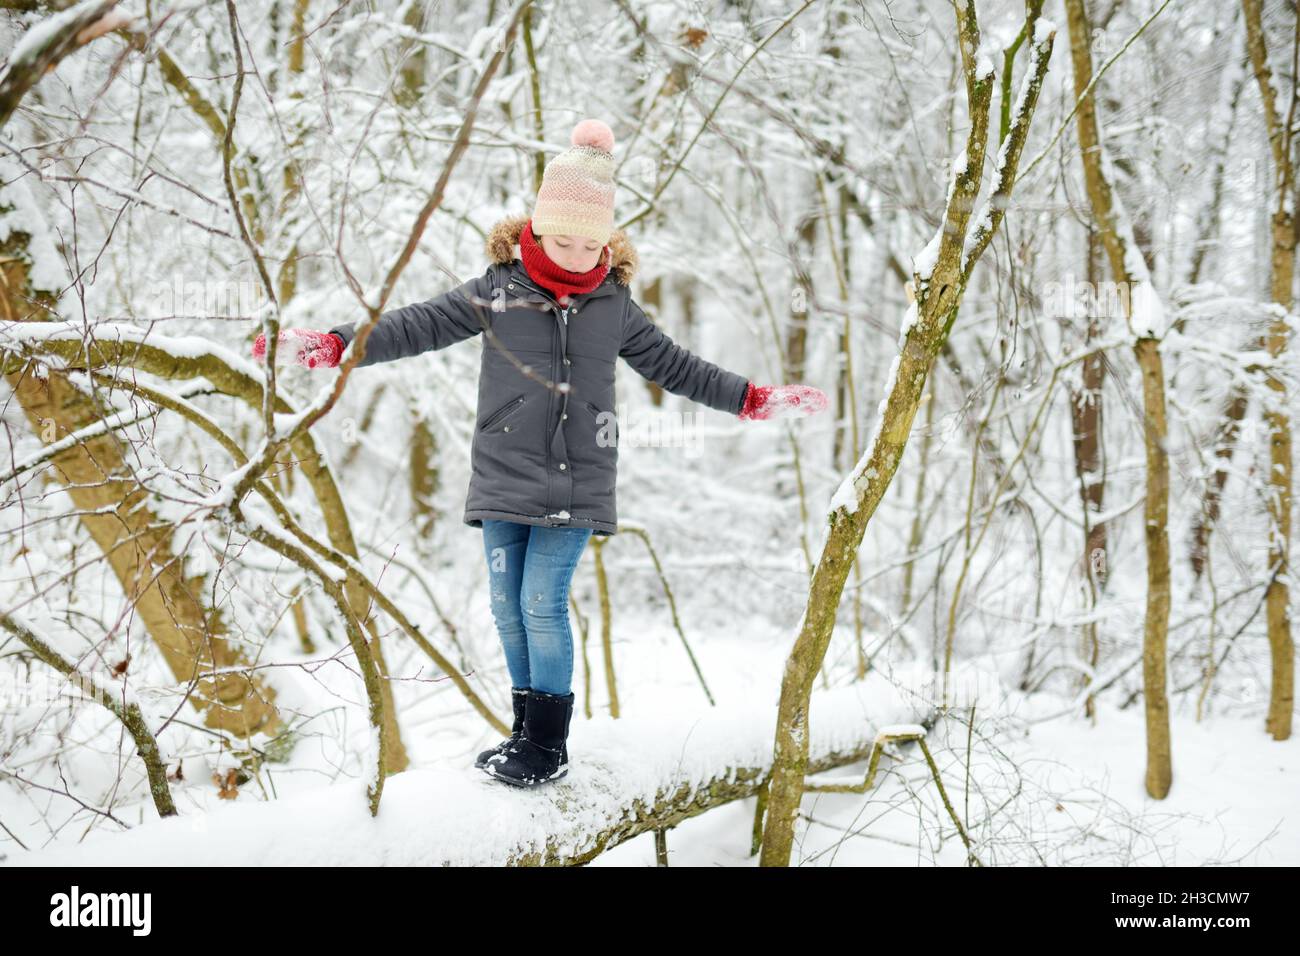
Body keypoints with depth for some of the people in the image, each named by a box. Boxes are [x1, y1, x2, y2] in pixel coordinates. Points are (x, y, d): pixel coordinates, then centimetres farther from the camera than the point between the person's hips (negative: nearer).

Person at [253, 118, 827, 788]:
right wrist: (328, 346, -10)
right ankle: (527, 729, 22)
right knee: (508, 606, 6)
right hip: (504, 479, 2)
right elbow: (417, 326, 0)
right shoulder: (497, 290, 2)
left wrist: (757, 399, 17)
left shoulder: (614, 305, 6)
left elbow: (675, 367, 17)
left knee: (542, 603, -9)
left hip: (575, 485, -1)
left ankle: (549, 744, 4)